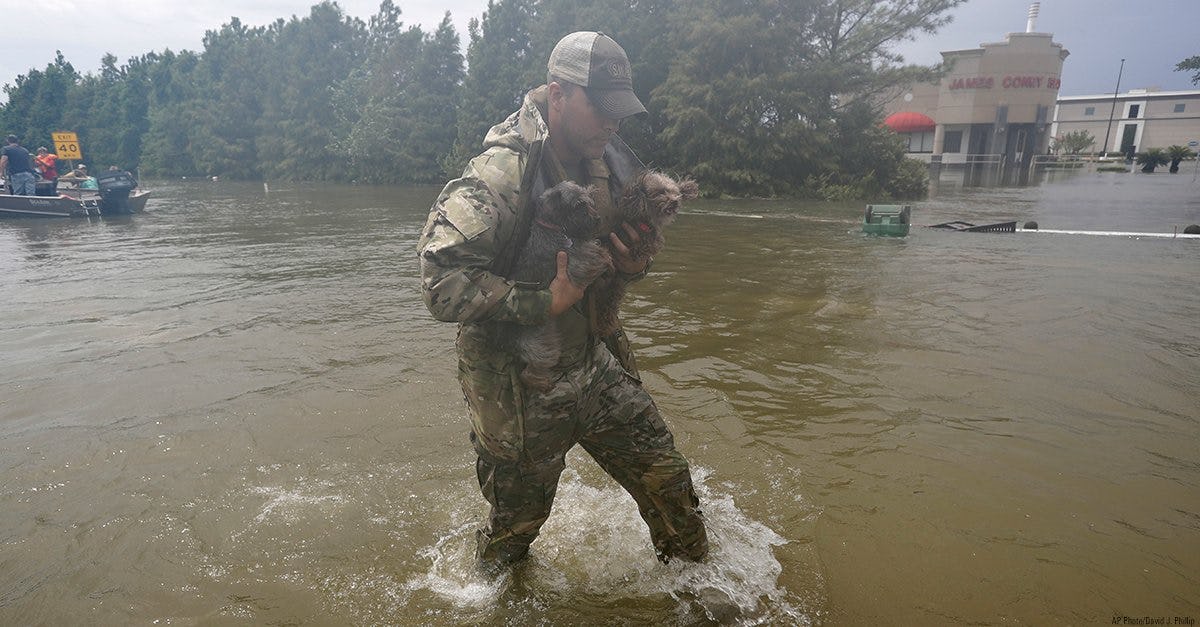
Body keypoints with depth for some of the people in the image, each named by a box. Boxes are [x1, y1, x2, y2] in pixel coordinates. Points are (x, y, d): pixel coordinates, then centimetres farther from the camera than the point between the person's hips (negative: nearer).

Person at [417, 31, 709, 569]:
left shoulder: (610, 165, -1)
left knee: (667, 478, 12)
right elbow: (442, 281, -30)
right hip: (521, 387, -6)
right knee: (518, 516, 15)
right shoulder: (501, 173, -25)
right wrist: (542, 304, -32)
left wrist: (634, 265, -10)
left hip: (597, 366, 6)